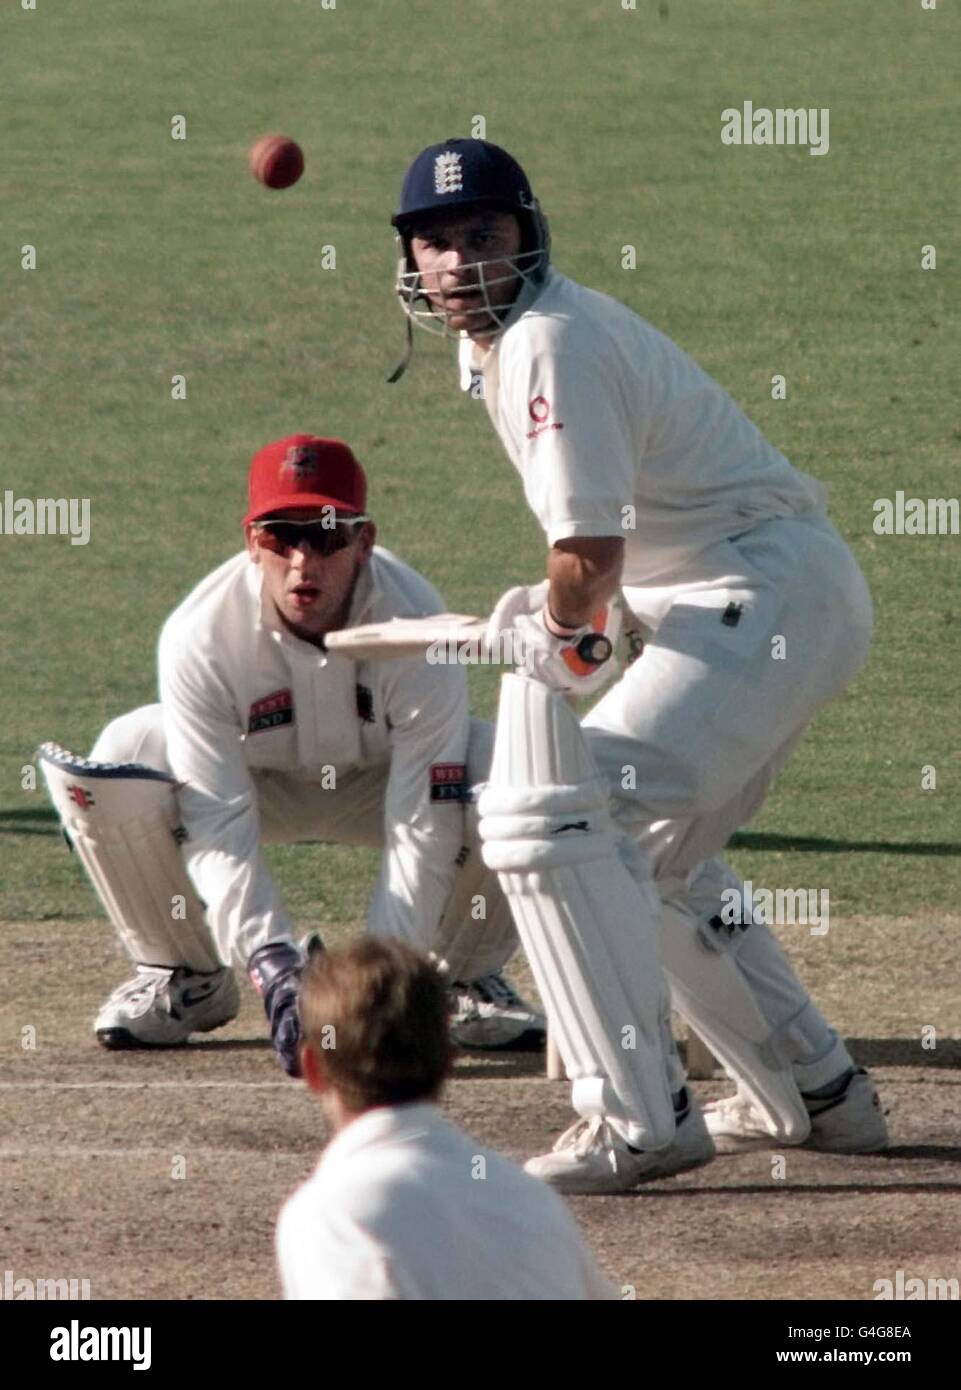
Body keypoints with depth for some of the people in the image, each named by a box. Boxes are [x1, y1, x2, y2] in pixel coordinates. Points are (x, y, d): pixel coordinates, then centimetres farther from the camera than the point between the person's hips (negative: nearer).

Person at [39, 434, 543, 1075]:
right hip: (250, 775, 0)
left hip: (387, 776, 0)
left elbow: (424, 830, -34)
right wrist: (275, 967, -45)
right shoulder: (200, 636, -32)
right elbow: (218, 828, -33)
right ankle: (186, 975, -2)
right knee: (115, 770, -30)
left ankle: (468, 977, -1)